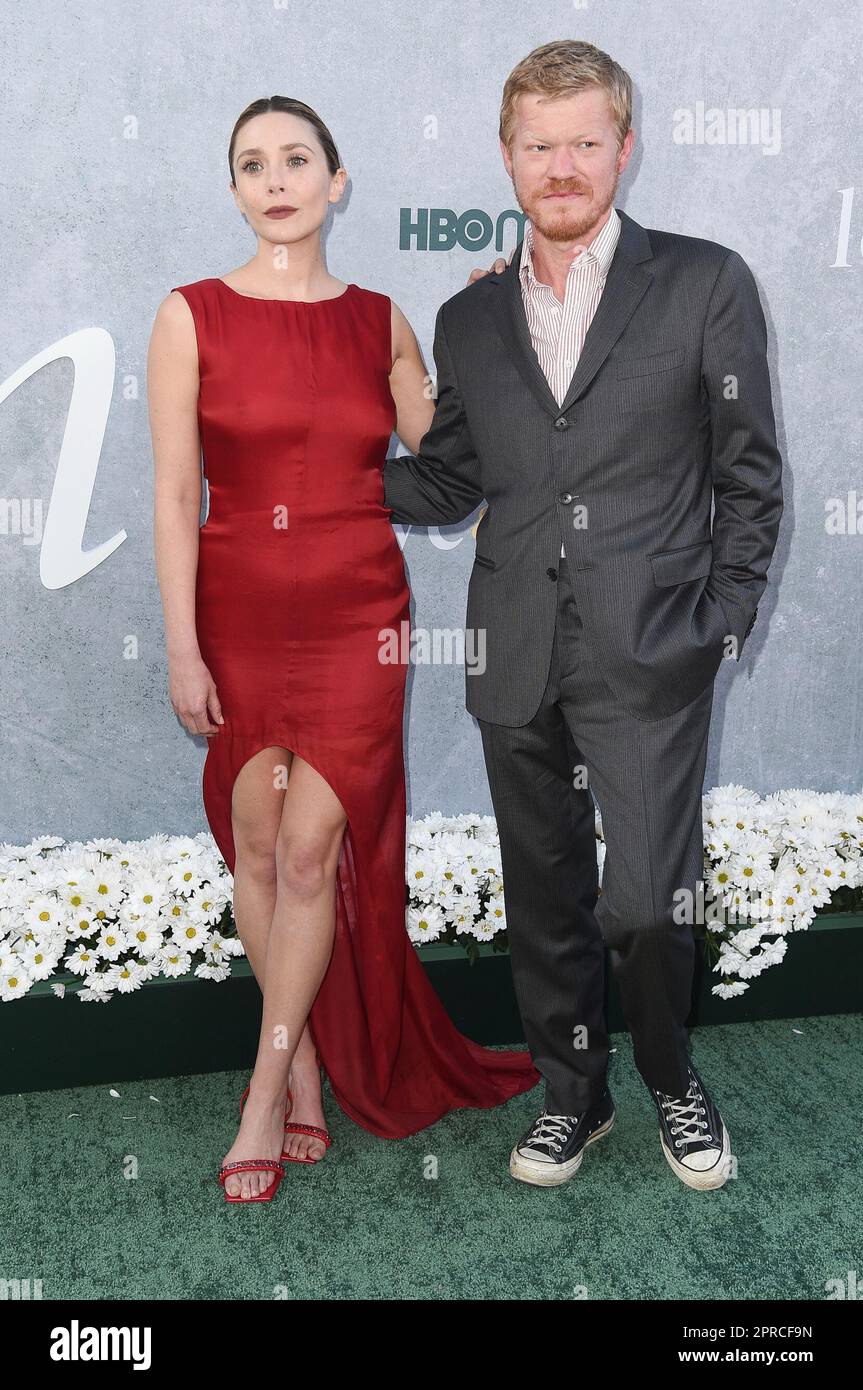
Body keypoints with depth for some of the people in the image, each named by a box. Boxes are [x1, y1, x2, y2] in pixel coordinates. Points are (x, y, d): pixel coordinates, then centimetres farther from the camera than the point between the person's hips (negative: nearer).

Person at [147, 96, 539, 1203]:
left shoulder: (380, 321, 6)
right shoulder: (192, 316, 0)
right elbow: (175, 493, -3)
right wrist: (182, 647, -8)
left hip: (357, 616, 0)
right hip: (240, 615, 0)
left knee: (312, 846, -3)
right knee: (256, 845, 7)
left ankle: (267, 1098, 12)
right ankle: (307, 1069, 26)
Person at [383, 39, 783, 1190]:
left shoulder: (705, 284, 1)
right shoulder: (470, 319, 12)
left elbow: (749, 476, 2)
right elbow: (447, 485, 14)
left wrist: (721, 622, -4)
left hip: (650, 657, -3)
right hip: (518, 661, 4)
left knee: (647, 898, -5)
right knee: (545, 898, 13)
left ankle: (672, 1079, 26)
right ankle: (572, 1093, 34)